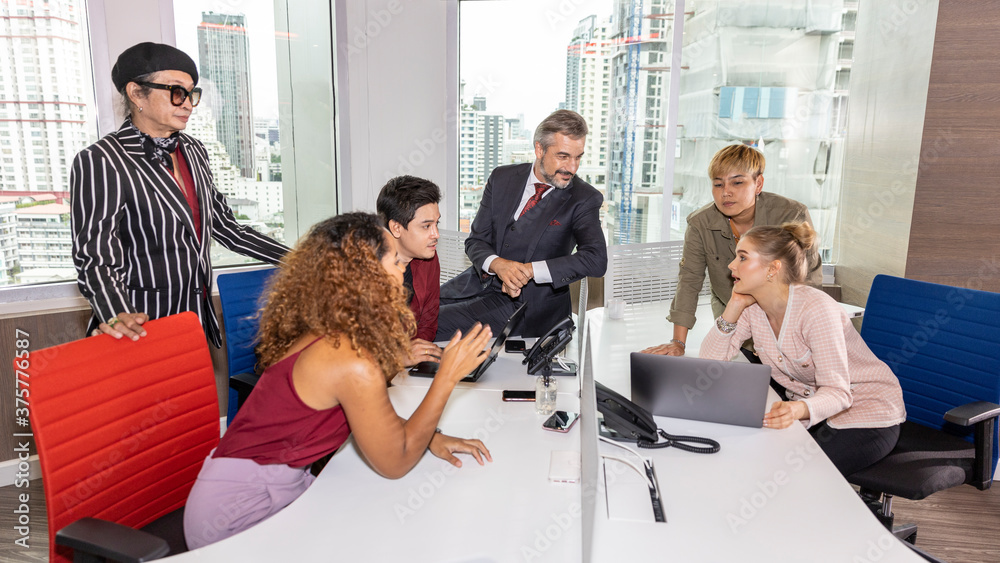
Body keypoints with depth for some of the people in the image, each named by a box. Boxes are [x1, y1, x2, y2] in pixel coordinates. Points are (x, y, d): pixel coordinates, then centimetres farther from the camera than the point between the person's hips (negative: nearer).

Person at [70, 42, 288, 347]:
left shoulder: (193, 151, 10)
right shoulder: (99, 162, -11)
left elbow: (223, 225, 13)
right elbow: (96, 258, -16)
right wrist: (117, 317, -35)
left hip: (198, 318, 6)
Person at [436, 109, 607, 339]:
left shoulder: (584, 199, -9)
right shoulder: (502, 178, 3)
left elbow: (596, 260, -22)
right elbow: (476, 240, 2)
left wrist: (529, 269, -27)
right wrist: (498, 264, -22)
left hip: (523, 303, -5)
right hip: (480, 283, 5)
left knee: (429, 325, -18)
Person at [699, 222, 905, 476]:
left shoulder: (816, 308, -28)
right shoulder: (751, 306, -8)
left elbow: (837, 391, -30)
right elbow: (710, 359, -11)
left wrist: (800, 409, -52)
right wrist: (735, 304, -19)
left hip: (868, 412, -6)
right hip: (808, 406, 6)